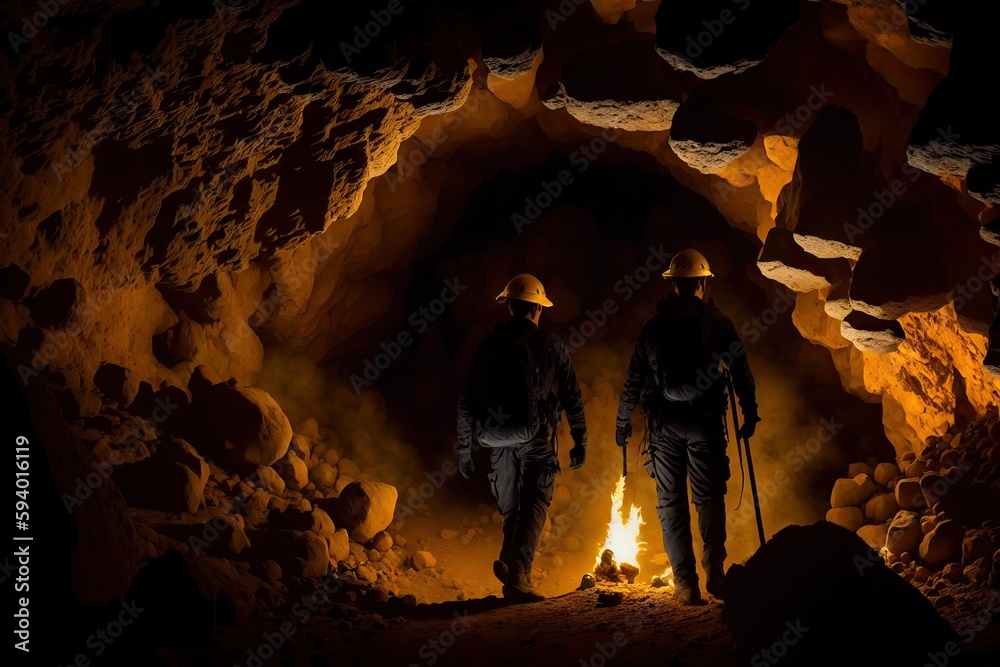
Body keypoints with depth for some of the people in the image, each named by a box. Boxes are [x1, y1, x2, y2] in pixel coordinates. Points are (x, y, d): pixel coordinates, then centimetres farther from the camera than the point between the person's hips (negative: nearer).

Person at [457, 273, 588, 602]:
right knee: (533, 504, 0)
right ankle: (517, 574, -13)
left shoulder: (489, 343, 10)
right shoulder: (550, 343, 4)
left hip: (497, 436, 3)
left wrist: (464, 447, 18)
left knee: (510, 507, 19)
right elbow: (572, 396, 4)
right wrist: (580, 441, 12)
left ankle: (509, 562, 10)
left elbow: (466, 399, 11)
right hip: (534, 434, -3)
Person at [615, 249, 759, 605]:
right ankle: (714, 570, -4)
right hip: (706, 420, -1)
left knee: (671, 502, 7)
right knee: (709, 496, 12)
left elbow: (633, 381, 8)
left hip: (665, 422, 1)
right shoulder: (718, 321, 2)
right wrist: (750, 413, 12)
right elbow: (741, 371, 1)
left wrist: (622, 422, 18)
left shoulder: (653, 326, 6)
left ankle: (685, 584, 5)